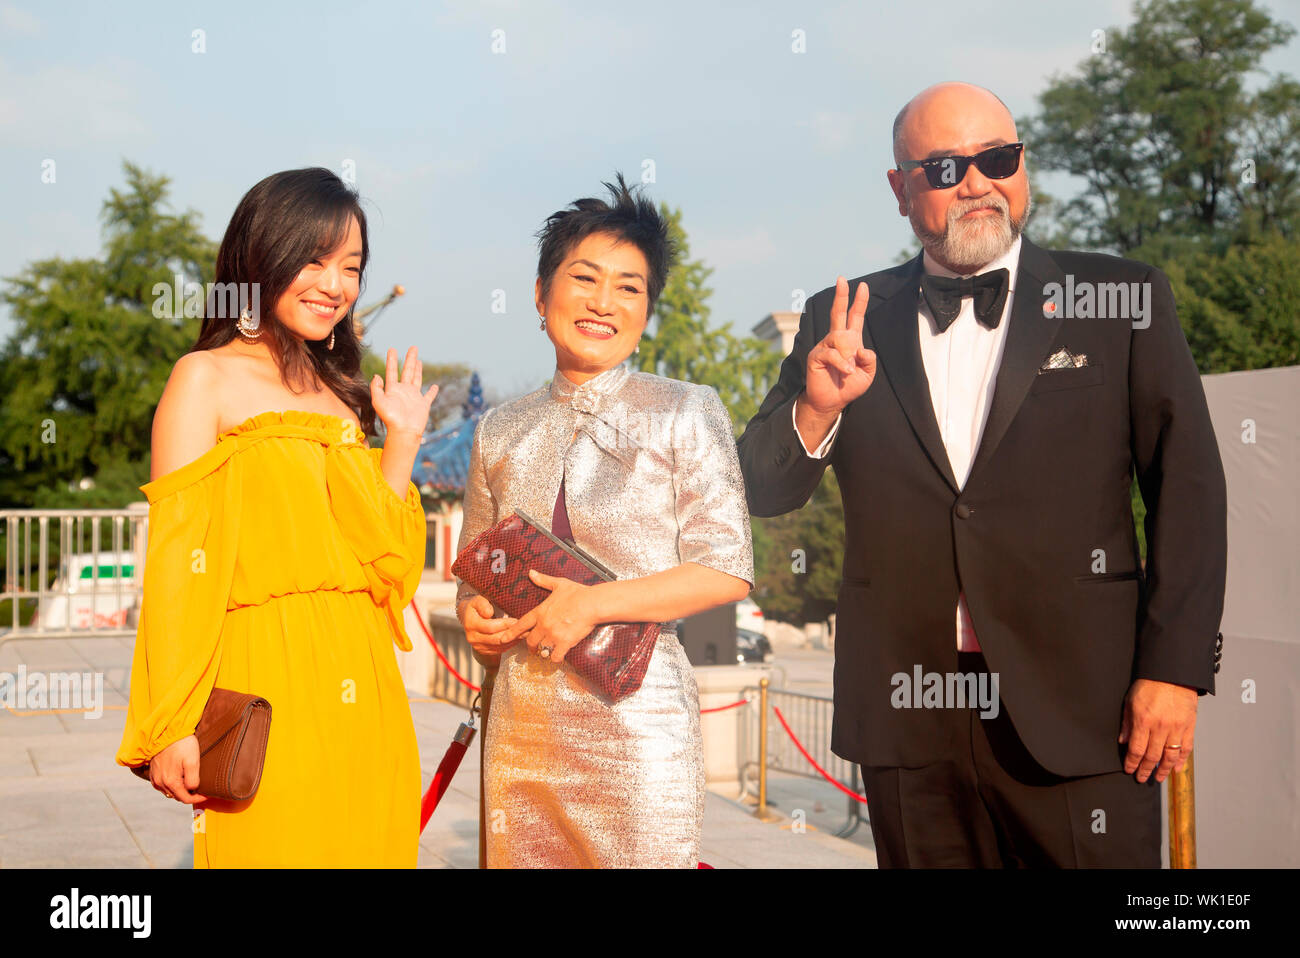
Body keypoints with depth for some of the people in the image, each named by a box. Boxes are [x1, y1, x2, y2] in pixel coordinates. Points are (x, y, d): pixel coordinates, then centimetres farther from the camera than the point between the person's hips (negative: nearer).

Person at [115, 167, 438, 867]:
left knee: (368, 849, 8)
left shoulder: (340, 394, 18)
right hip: (262, 686, -6)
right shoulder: (207, 378, 0)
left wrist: (401, 442, 9)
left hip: (364, 692, 6)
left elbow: (376, 563, 14)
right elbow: (175, 558, -8)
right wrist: (174, 726, -15)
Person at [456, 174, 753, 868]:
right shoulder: (500, 433, 11)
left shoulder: (685, 413, 0)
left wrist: (592, 606, -14)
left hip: (635, 717, -3)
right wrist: (476, 616, -4)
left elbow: (727, 570, -7)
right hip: (522, 722, 3)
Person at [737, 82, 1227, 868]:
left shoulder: (1120, 300, 3)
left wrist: (1177, 669, -7)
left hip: (1079, 713, -1)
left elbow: (1189, 485, 1)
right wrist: (814, 410, -14)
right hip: (909, 719, 2)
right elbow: (764, 493, 6)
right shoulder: (846, 322, 8)